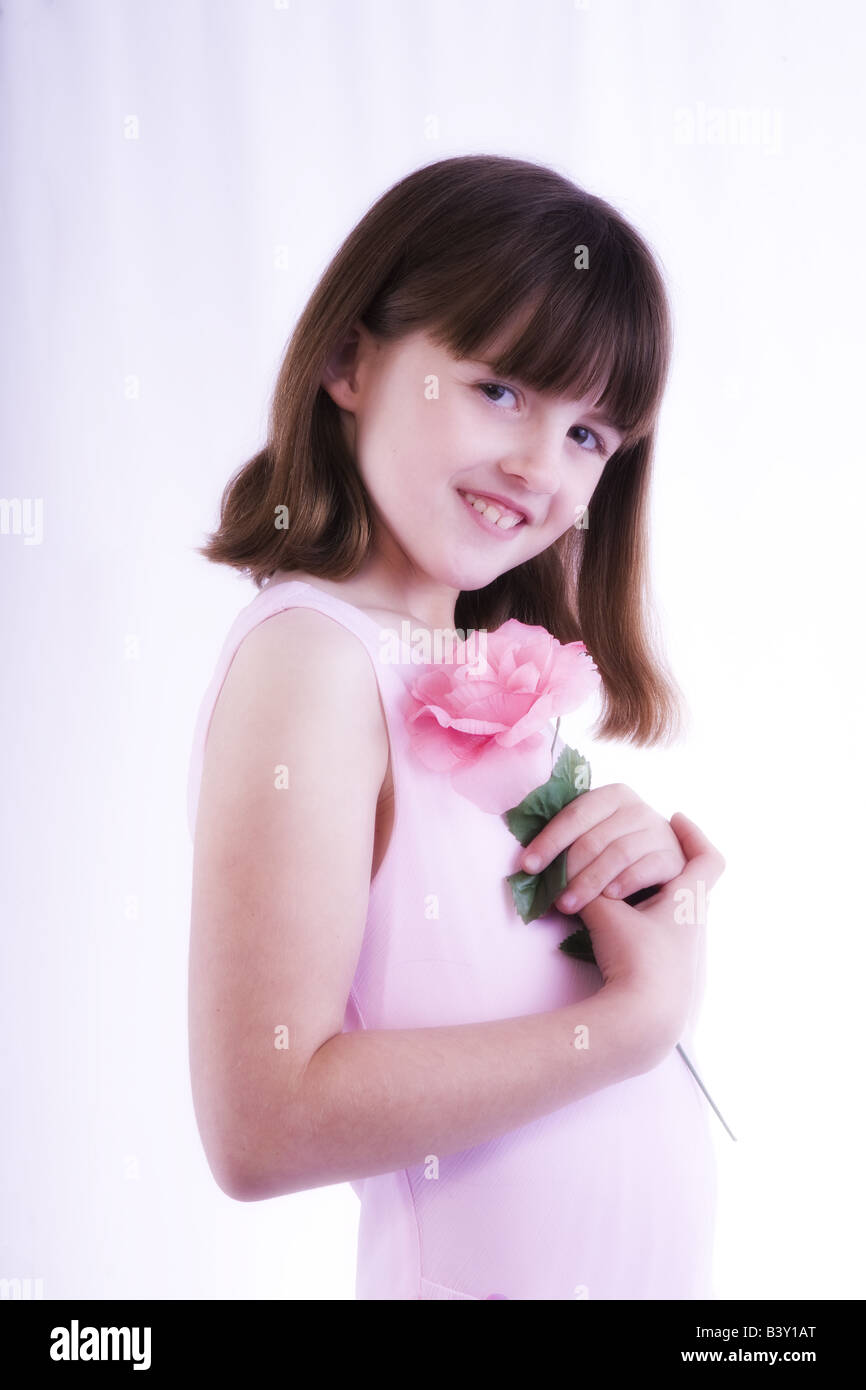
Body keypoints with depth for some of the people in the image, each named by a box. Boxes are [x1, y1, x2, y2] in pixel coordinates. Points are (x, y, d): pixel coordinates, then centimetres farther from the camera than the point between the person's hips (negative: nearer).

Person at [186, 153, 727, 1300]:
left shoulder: (493, 657, 1)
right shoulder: (312, 655, -21)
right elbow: (262, 1126, -27)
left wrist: (650, 867, -11)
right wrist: (638, 1017, -22)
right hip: (485, 1274, -7)